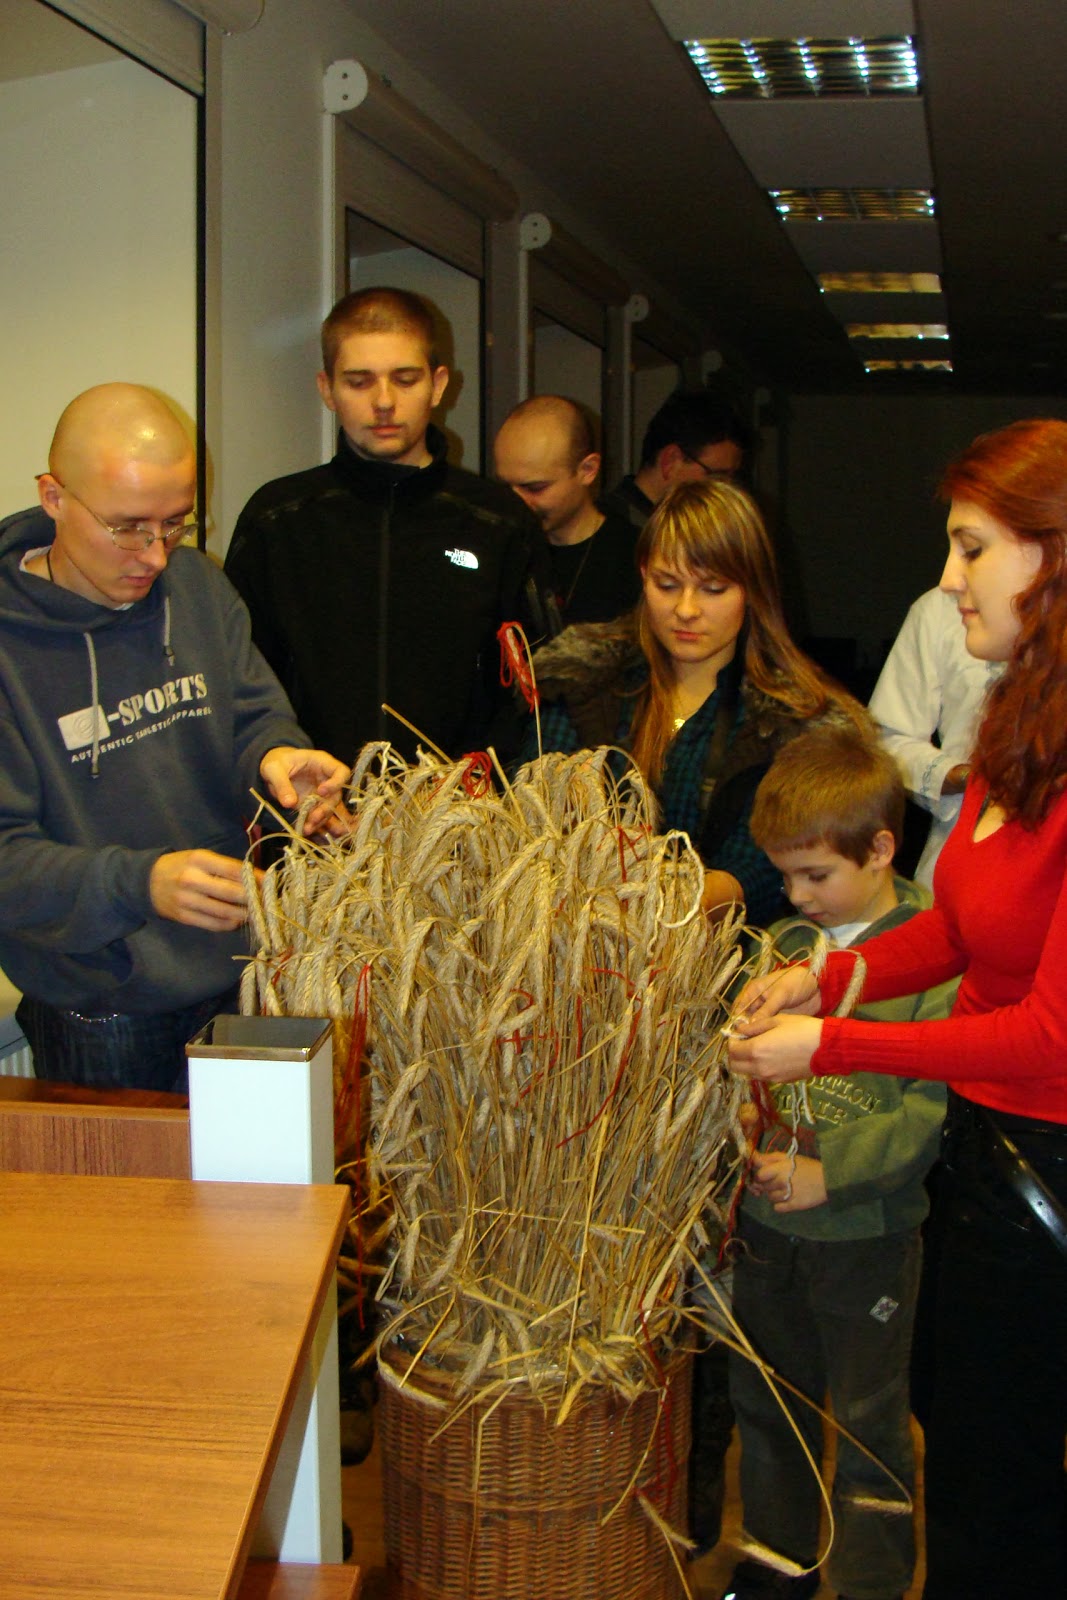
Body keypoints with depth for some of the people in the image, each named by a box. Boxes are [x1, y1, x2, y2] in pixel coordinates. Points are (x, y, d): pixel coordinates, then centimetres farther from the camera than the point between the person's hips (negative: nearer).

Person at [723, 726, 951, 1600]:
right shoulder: (782, 945, 2)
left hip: (866, 1235, -6)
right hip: (766, 1225, 6)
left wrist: (830, 1171, -23)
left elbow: (934, 1108, -20)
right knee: (767, 1402, 20)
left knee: (869, 1421, 9)